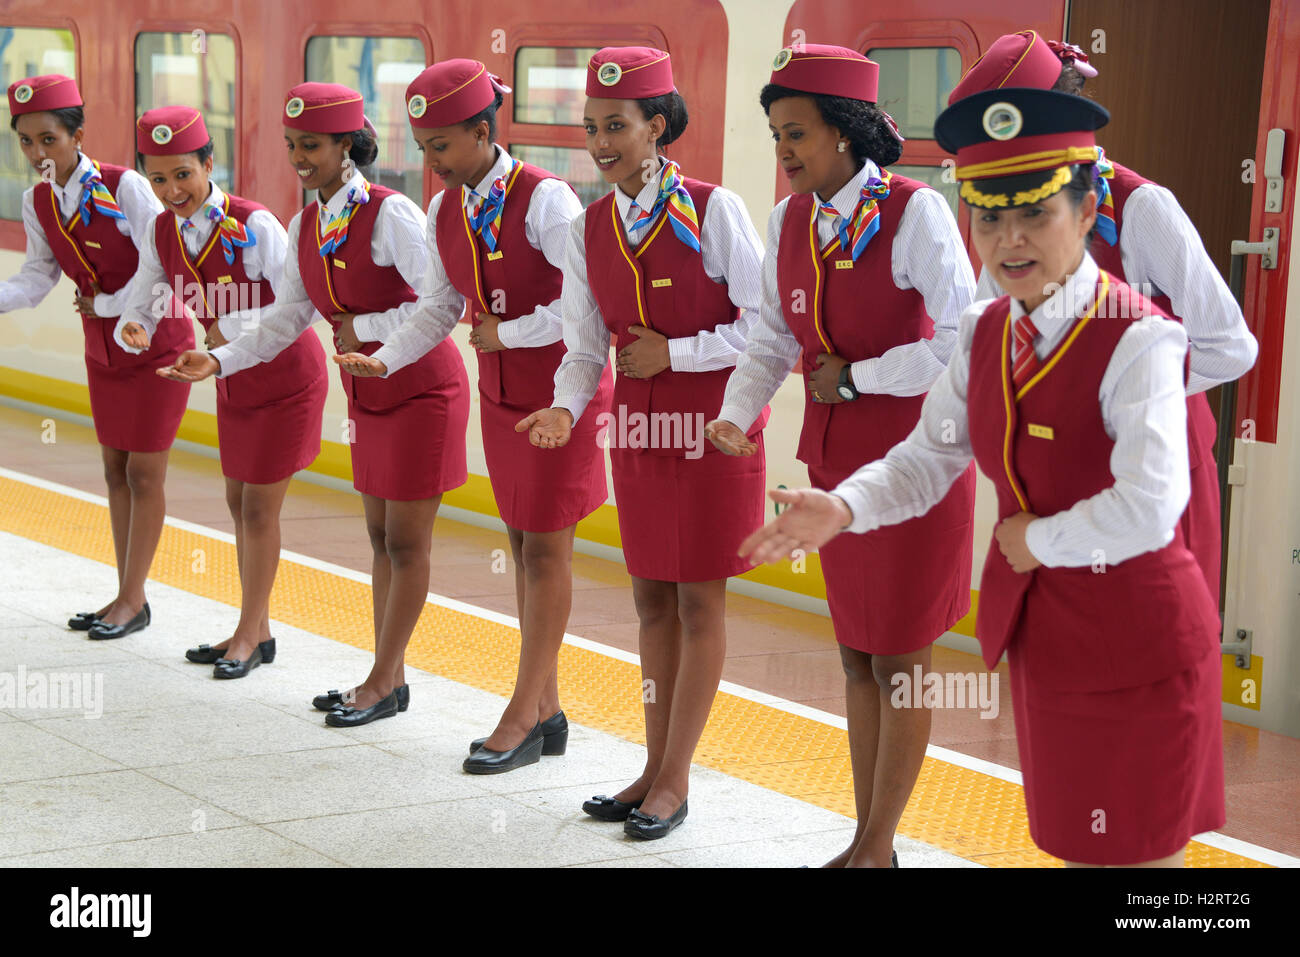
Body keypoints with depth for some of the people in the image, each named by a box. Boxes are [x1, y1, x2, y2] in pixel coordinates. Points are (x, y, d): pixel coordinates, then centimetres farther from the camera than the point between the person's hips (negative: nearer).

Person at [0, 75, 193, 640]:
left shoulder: (124, 187, -22)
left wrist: (104, 305, -16)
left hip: (156, 341, -6)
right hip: (103, 348, 7)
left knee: (143, 472, -1)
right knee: (115, 470, 10)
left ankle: (133, 601, 8)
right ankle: (126, 596, 19)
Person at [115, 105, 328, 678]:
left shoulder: (253, 226, -26)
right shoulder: (162, 233, -6)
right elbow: (141, 307, -1)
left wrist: (231, 328, -35)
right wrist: (133, 332, -23)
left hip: (286, 382, -7)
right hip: (234, 382, 7)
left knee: (259, 509, 1)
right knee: (239, 503, 16)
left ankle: (248, 634, 18)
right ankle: (257, 631, 30)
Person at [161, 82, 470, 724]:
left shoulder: (390, 214, -21)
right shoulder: (305, 226, 3)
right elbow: (287, 318, 7)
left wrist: (363, 327, -19)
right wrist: (219, 361, -5)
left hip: (422, 391, -8)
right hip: (369, 398, 8)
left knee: (406, 542, 1)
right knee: (381, 535, 14)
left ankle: (383, 682, 10)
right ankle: (391, 677, 24)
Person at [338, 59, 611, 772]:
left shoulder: (545, 200, -20)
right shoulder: (444, 213, 3)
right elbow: (439, 310, 10)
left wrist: (508, 332, -18)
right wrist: (384, 360, -6)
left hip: (561, 391, -7)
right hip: (500, 393, 8)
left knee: (545, 547, -2)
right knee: (522, 540, 10)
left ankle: (522, 715, 5)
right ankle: (546, 710, 19)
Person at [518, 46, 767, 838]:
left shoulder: (713, 210, -13)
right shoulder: (590, 228, 3)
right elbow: (586, 346, 4)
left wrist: (675, 352, -14)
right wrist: (565, 408, -14)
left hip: (712, 425, -5)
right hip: (638, 427, 5)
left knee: (699, 599, 2)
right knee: (653, 597, 13)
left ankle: (675, 781, 11)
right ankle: (655, 767, 23)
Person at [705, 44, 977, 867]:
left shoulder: (915, 212, -17)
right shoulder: (791, 219, 2)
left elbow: (962, 342, -21)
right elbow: (776, 338, 8)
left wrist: (851, 378, -15)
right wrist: (736, 415, -8)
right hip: (835, 459, 7)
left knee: (898, 658, 3)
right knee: (856, 654, 14)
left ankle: (877, 847, 15)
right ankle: (868, 845, 25)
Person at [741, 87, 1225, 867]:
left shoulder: (1138, 343, -22)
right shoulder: (983, 336, 2)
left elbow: (1148, 509, -31)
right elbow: (927, 459, 5)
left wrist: (1037, 542, -17)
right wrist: (842, 508, -13)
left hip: (1134, 638, -7)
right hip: (1039, 628, 7)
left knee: (1138, 854, 6)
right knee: (1071, 842, 21)